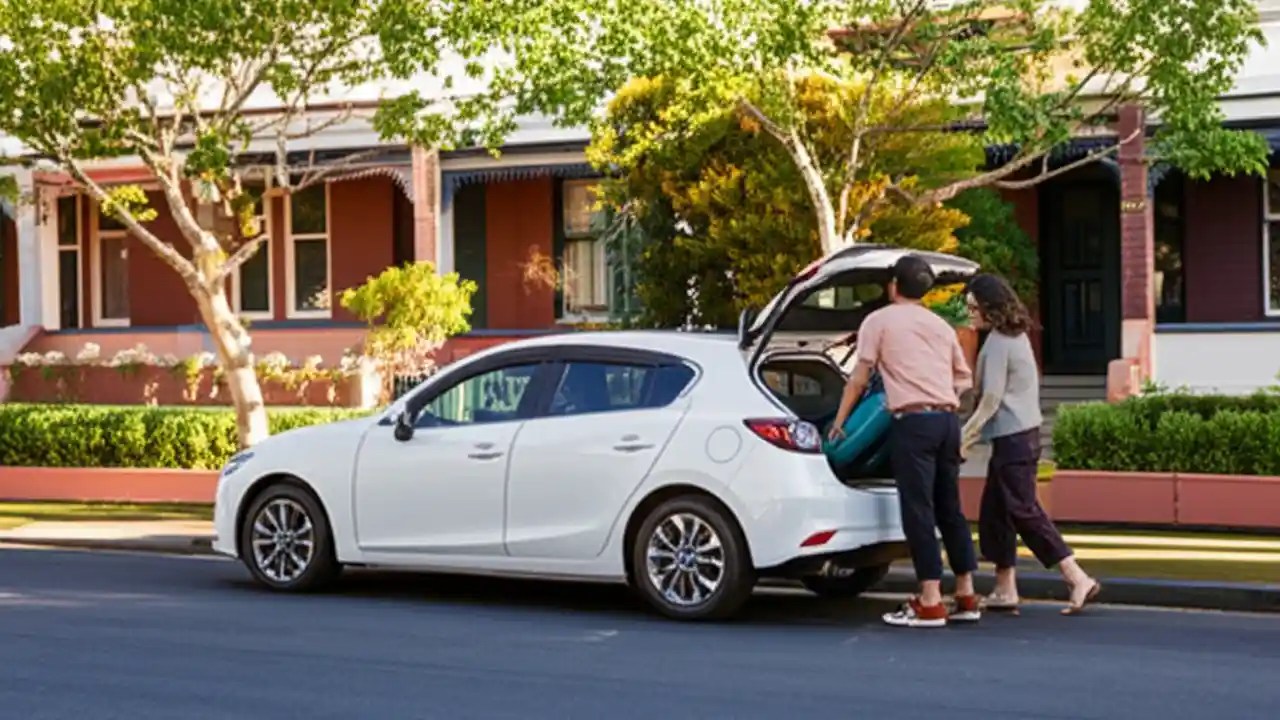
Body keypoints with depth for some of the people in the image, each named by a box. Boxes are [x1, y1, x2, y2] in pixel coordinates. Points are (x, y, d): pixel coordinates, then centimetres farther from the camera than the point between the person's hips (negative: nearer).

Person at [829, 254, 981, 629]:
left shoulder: (879, 321, 3)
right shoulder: (940, 325, 21)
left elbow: (859, 379, 2)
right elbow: (965, 380, 24)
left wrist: (838, 422, 11)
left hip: (913, 421, -6)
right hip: (948, 419, 6)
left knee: (918, 510, -6)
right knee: (949, 508, 13)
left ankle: (930, 603, -9)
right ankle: (966, 597, 15)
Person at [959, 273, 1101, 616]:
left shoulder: (998, 342, -15)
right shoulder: (1015, 335, 14)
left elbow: (992, 399, -17)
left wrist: (965, 436, -10)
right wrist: (975, 432, 18)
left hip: (1012, 437, -10)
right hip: (1022, 433, 10)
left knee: (1024, 511, -7)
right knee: (994, 512, 13)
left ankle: (1079, 580, -7)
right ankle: (1004, 590, 16)